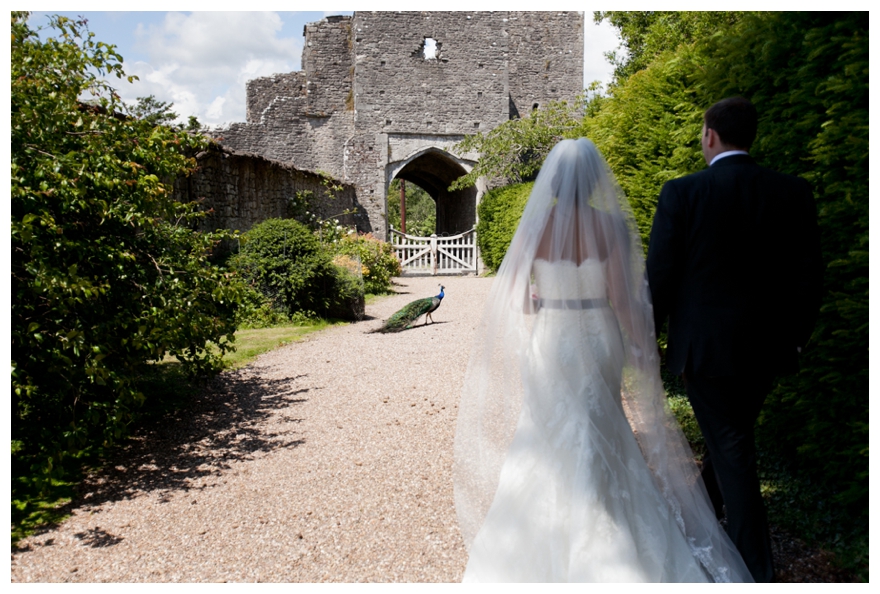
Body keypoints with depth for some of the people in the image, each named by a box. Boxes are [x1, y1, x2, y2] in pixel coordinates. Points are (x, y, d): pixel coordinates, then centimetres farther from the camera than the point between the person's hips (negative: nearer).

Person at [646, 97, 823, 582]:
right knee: (729, 437, 24)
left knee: (732, 451, 6)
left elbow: (659, 276, -11)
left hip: (704, 345, -5)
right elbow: (807, 277, 1)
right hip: (765, 346, 5)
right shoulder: (794, 192, -2)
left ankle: (757, 573, 13)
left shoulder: (681, 193, -13)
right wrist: (795, 337, 14)